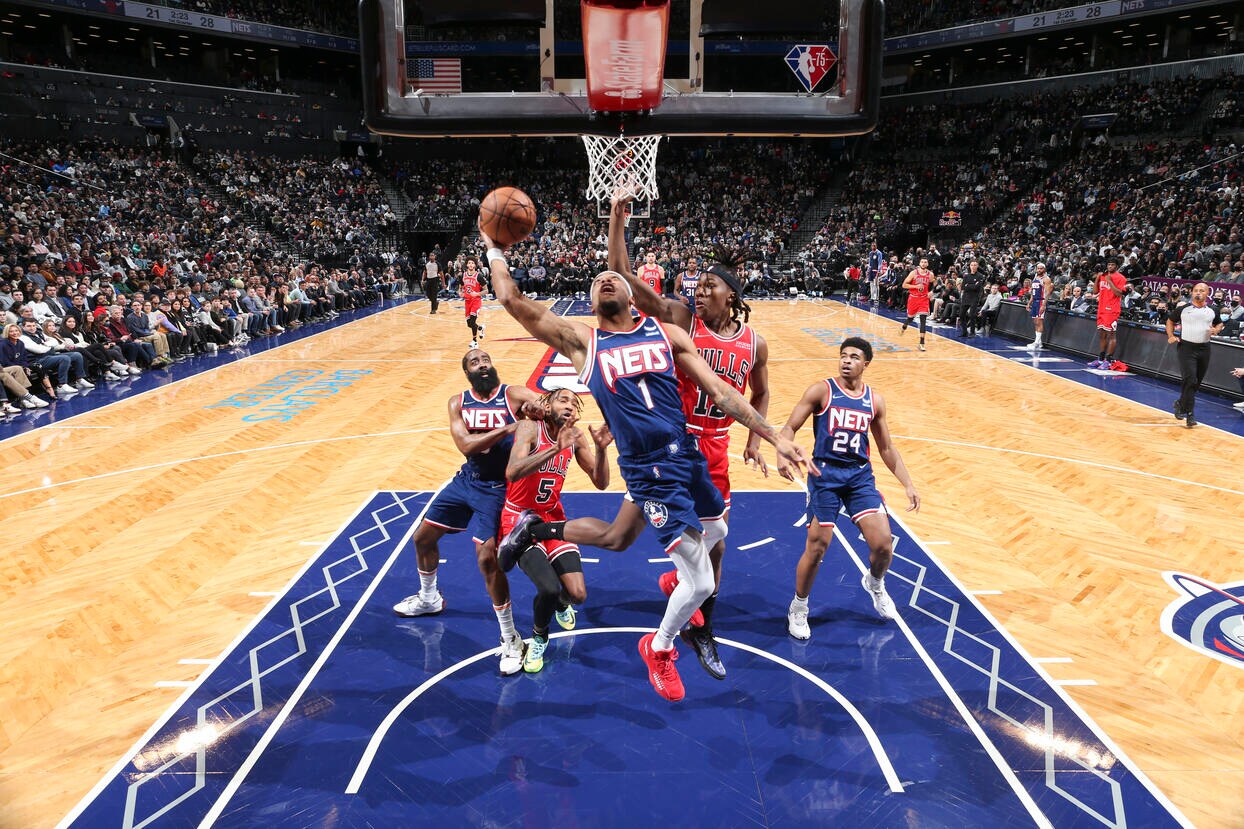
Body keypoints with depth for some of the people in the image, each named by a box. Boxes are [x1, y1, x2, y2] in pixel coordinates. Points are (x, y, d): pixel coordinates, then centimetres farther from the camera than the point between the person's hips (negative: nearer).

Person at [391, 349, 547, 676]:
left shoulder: (513, 395, -14)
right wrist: (508, 428, -32)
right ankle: (429, 599, 46)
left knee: (487, 557, -18)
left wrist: (537, 409, -49)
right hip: (466, 480, 6)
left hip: (496, 489, -6)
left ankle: (511, 640, -2)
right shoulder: (458, 402, -3)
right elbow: (465, 445, -19)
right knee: (423, 537, 17)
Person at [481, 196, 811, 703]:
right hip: (649, 471, -5)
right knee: (702, 584, -6)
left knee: (717, 533, 27)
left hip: (687, 455, 5)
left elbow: (719, 392, 3)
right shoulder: (583, 342, -1)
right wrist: (494, 248, 7)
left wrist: (774, 437, -1)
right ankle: (658, 649, 25)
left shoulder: (667, 334, 7)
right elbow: (512, 301, -5)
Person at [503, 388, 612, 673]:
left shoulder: (575, 436, -1)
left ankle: (561, 604, 33)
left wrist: (601, 448, -17)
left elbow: (601, 483, 0)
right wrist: (555, 448, -39)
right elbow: (512, 472, -34)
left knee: (578, 594, -7)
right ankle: (538, 637, 9)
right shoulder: (530, 427, -17)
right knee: (549, 588, -25)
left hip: (554, 518, 5)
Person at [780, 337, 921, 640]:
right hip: (825, 474, -3)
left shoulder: (875, 400, 9)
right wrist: (783, 455, -27)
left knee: (883, 544, -5)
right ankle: (798, 608, 21)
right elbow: (790, 427, -7)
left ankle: (875, 583, 31)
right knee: (816, 548, -3)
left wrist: (908, 484, 9)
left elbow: (887, 448, 16)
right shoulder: (822, 390, -3)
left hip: (860, 475, 3)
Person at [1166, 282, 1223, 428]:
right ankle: (1189, 414, -7)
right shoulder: (1183, 309, -2)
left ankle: (1180, 404, 30)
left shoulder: (1213, 310, 5)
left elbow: (1219, 323, 21)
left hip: (1204, 349, 4)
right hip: (1186, 347, -4)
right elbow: (1170, 320, 13)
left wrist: (1216, 330, -1)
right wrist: (1171, 336, 1)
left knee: (1197, 382, 9)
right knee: (1190, 380, -13)